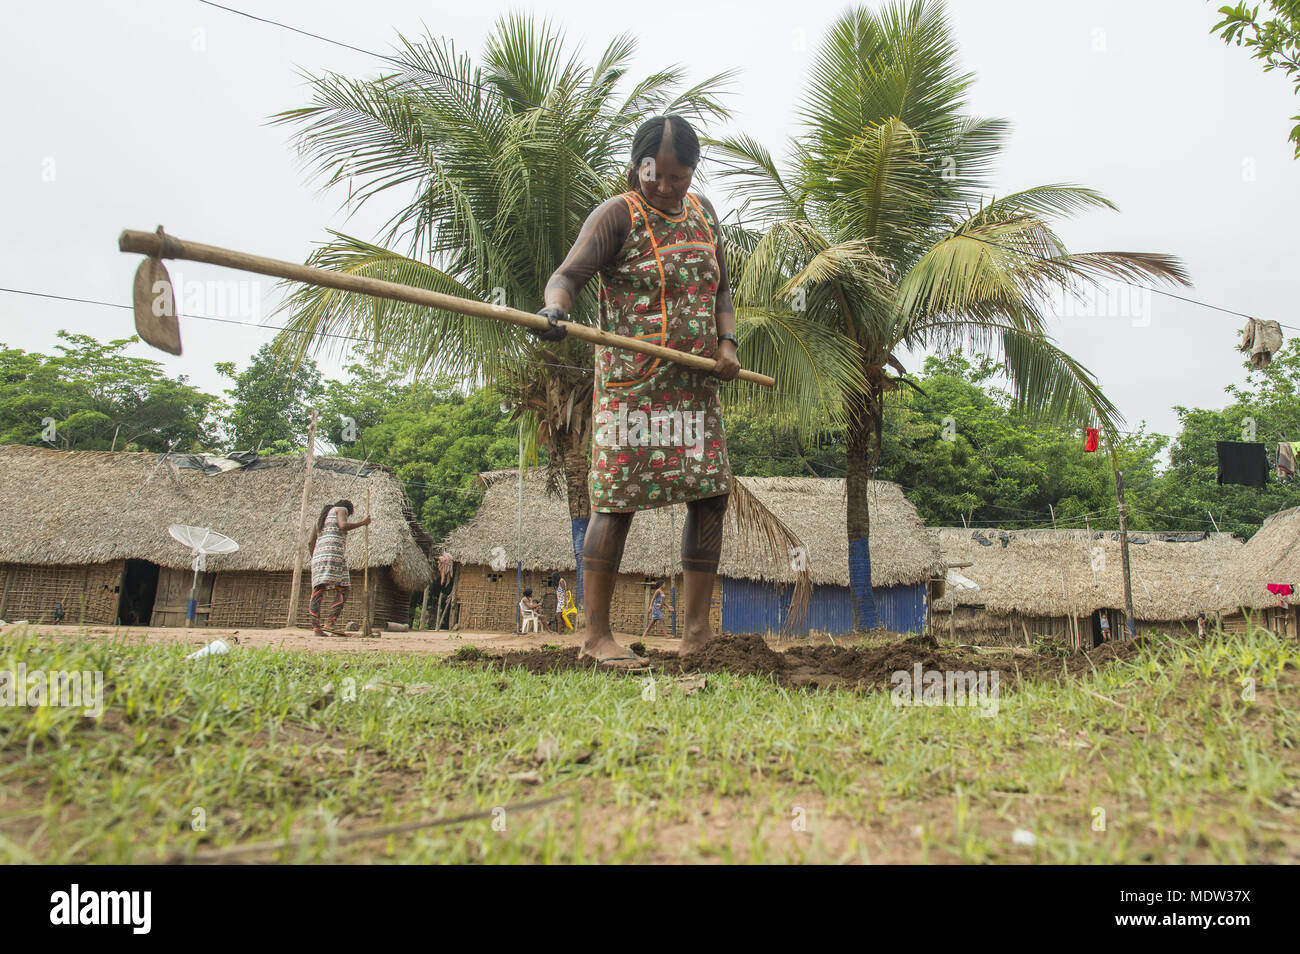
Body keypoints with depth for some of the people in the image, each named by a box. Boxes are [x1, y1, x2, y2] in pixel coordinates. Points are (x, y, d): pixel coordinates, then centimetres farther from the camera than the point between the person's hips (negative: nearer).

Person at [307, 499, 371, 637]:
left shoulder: (320, 518, 31)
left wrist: (315, 560, 29)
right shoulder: (341, 509, 12)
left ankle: (315, 627, -13)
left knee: (318, 591, -3)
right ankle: (331, 622, -22)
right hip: (335, 553, -7)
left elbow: (311, 542, 24)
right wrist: (362, 522, 0)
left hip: (319, 554, 7)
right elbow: (343, 526, -10)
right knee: (343, 590, -7)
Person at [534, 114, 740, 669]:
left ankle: (696, 631, 12)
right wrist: (554, 309, -39)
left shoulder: (702, 212, 16)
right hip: (632, 383, -6)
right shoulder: (617, 215, -4)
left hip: (696, 384, 7)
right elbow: (569, 274, -16)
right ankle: (596, 634, 3)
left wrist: (727, 342, 3)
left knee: (710, 494, 2)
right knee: (617, 499, -8)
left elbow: (719, 290, 22)